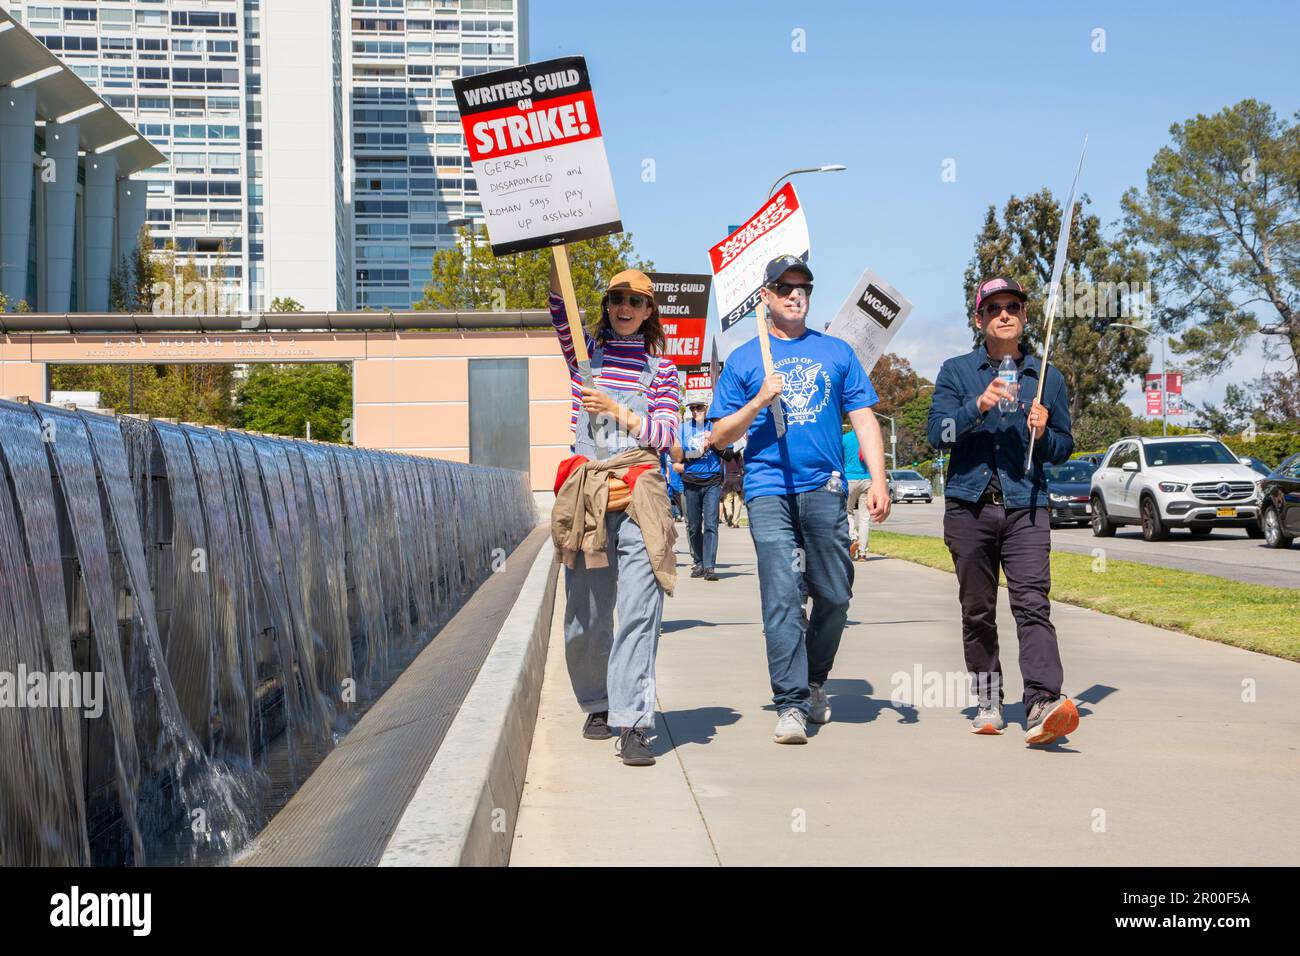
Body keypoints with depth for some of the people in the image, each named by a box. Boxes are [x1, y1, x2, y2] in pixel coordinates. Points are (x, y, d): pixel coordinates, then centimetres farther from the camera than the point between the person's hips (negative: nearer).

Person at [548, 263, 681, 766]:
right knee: (585, 612, 4)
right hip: (585, 492, 1)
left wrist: (617, 409, -10)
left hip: (638, 494, -1)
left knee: (639, 608, -12)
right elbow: (560, 309, -5)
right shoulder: (585, 352, 13)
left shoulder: (661, 369, 13)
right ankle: (597, 705, 24)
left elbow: (665, 435, 3)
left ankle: (631, 723, -16)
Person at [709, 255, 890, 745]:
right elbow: (720, 436, 8)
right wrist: (760, 400, -8)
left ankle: (814, 683, 27)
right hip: (769, 490, -2)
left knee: (834, 595, 4)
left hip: (825, 489, 2)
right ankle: (792, 705, -8)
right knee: (781, 597, -10)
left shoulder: (836, 352, 14)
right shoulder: (744, 359, 10)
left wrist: (878, 481, -2)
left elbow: (864, 419, 10)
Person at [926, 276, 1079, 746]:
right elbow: (937, 433, -3)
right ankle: (987, 702, 18)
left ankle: (1042, 704, -26)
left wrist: (1043, 434, -5)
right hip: (969, 506, 0)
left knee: (1032, 604, -15)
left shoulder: (1047, 378, 13)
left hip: (1026, 507, 0)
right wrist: (978, 406, -18)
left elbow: (1065, 447, 17)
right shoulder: (956, 371, 9)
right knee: (977, 611, 7)